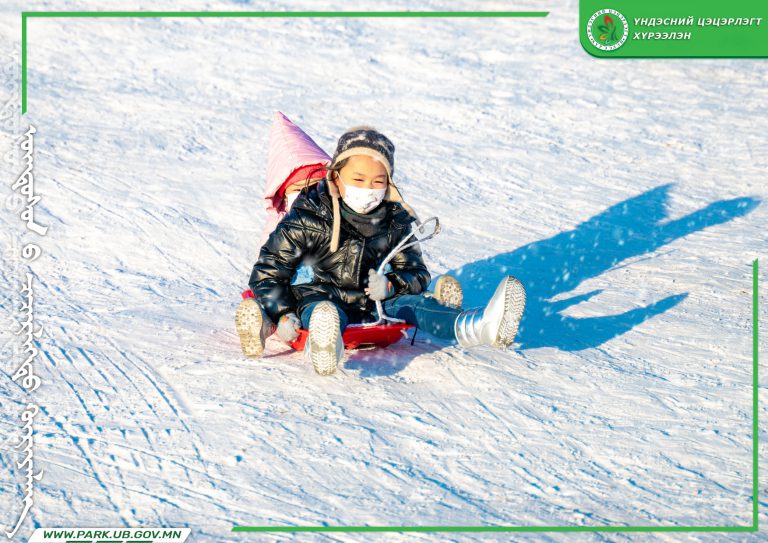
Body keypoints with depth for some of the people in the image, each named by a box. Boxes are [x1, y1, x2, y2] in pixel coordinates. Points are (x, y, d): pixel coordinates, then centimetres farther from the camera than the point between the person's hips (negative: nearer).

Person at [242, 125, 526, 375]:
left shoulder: (395, 222, 4)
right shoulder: (307, 220, -9)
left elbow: (416, 272, 9)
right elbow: (268, 272, -5)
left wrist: (390, 285, -15)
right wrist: (282, 314, -21)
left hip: (372, 305, 4)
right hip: (322, 301, -4)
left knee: (412, 302, -23)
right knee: (319, 308, -39)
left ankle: (479, 327, -52)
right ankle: (323, 348, -78)